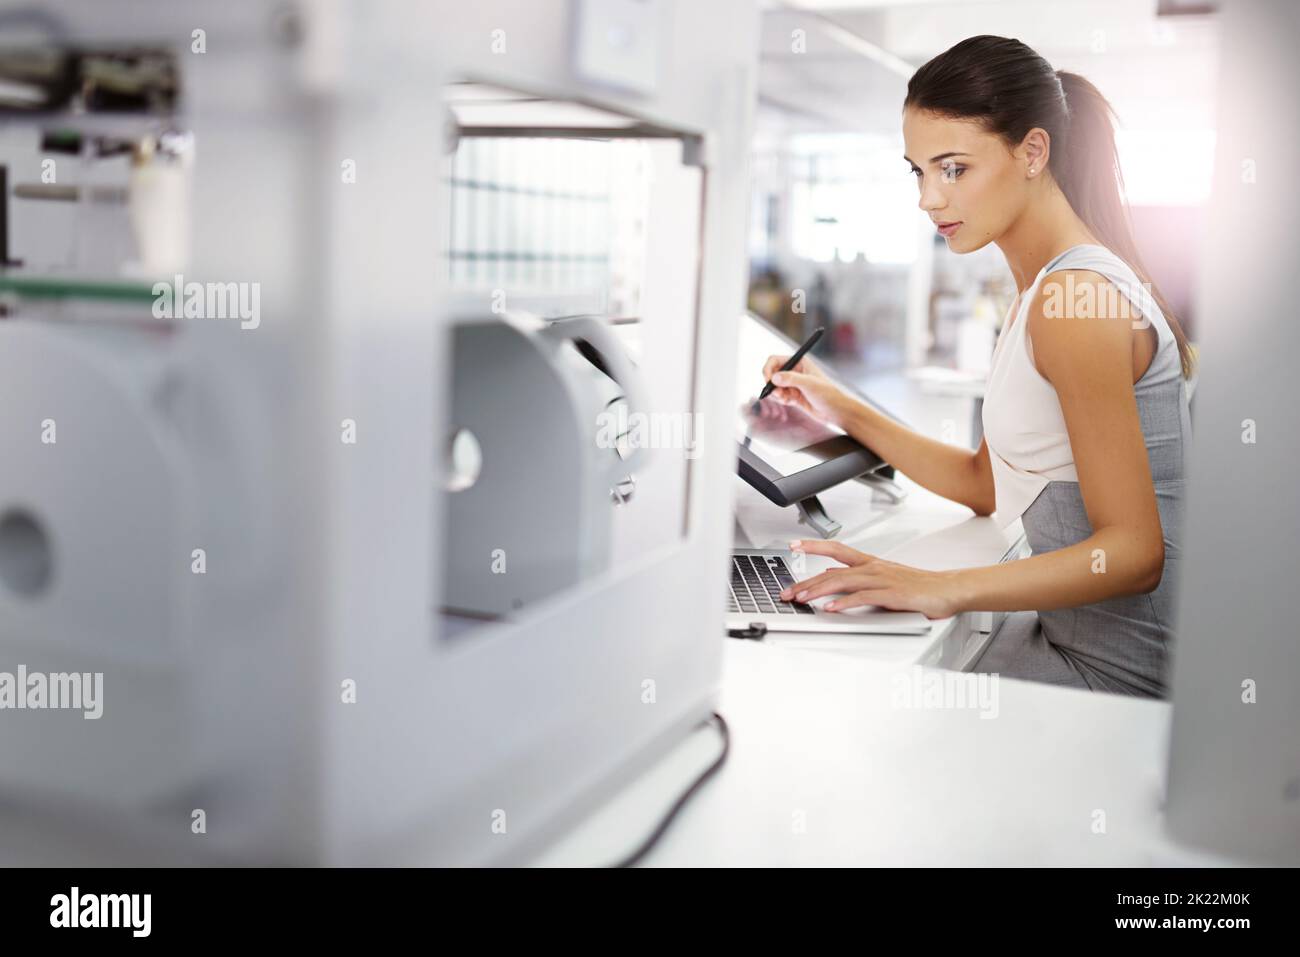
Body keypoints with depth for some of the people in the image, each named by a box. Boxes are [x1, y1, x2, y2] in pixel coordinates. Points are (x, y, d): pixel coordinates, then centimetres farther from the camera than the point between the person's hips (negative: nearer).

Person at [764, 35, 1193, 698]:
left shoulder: (1073, 300, -21)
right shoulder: (1042, 293, 11)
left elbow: (1133, 551, -24)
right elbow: (986, 485, 15)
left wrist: (945, 589, -34)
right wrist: (843, 411, 10)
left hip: (1118, 668, -9)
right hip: (1069, 631, 9)